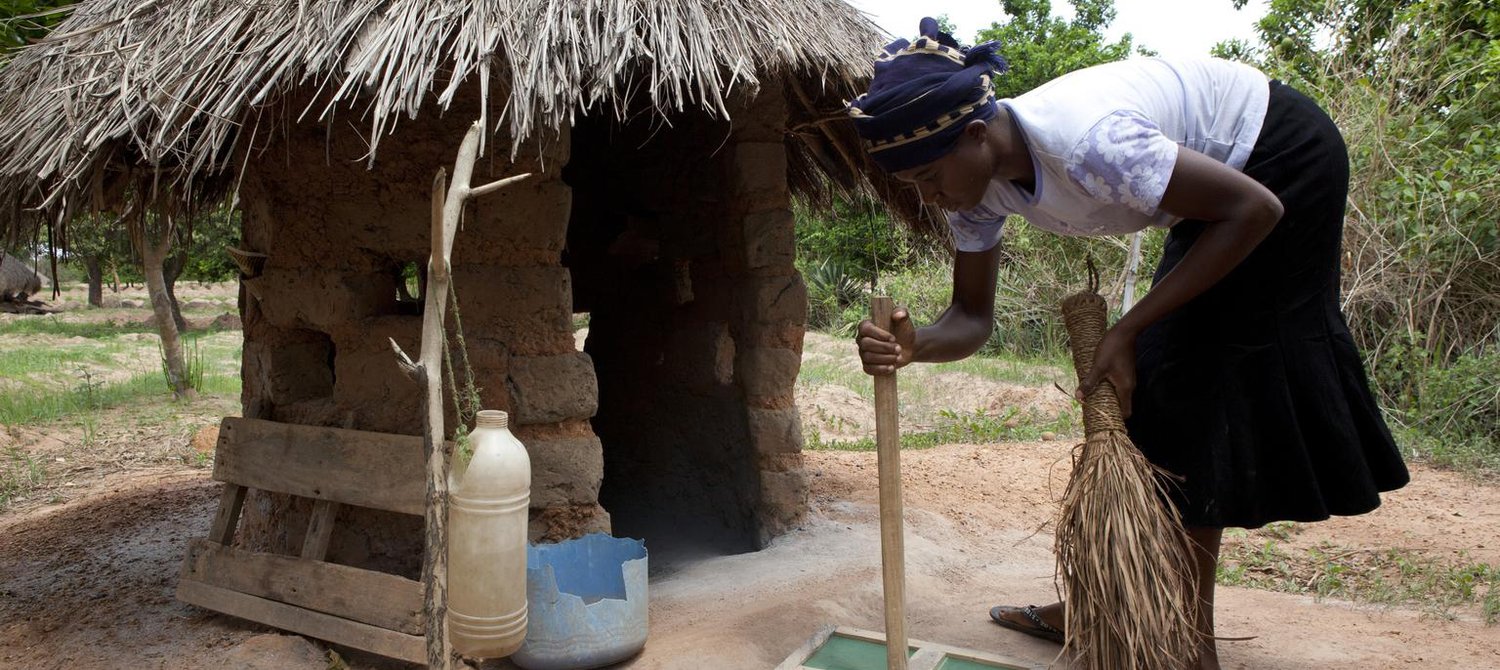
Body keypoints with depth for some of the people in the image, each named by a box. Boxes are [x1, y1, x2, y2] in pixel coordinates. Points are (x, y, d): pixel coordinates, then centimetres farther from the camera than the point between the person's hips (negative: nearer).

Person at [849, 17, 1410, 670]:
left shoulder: (1083, 140, -37)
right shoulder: (976, 180, -14)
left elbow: (1256, 207, -29)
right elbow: (973, 317, -10)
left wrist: (1127, 330, -28)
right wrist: (913, 345, -33)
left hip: (1285, 160, -8)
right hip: (1216, 171, 8)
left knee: (1194, 380, -9)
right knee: (1158, 380, 6)